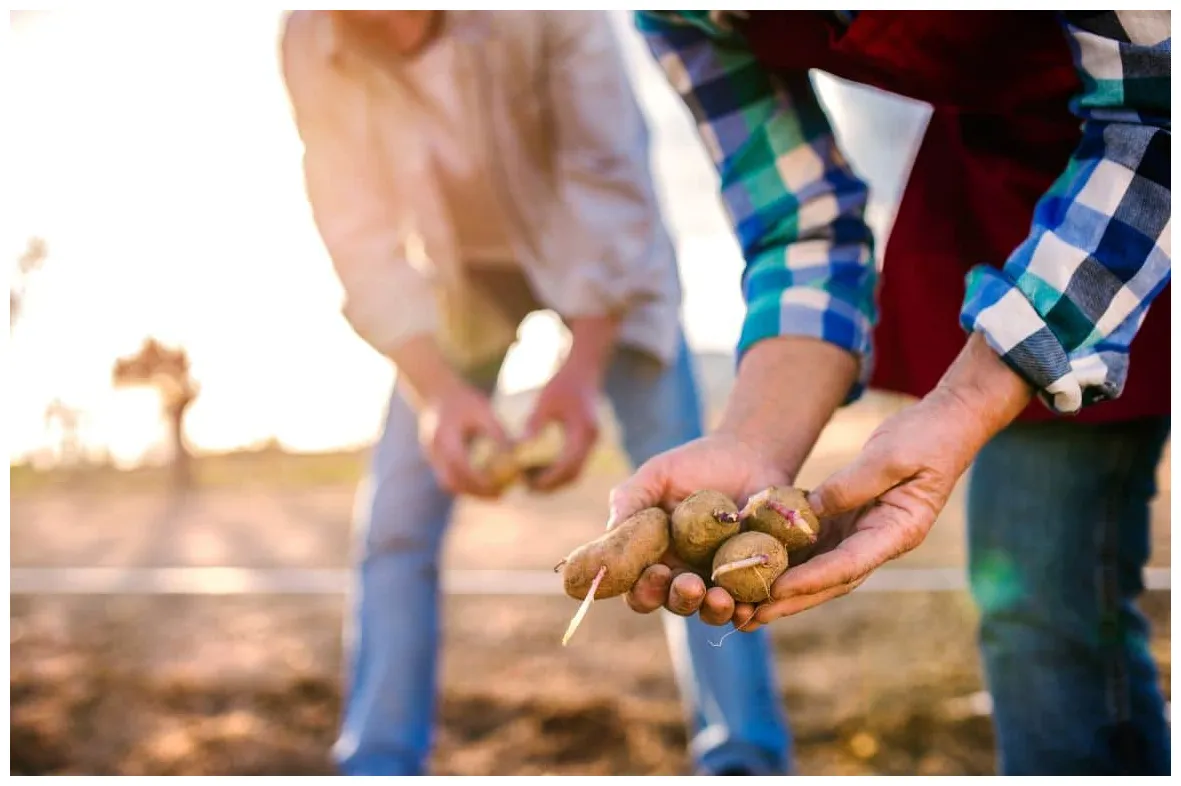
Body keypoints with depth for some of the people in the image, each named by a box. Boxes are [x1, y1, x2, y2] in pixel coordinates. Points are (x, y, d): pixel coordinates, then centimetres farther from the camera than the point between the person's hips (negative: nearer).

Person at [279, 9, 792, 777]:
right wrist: (436, 387, -38)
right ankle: (377, 768, 4)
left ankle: (744, 760, -5)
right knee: (396, 523, -5)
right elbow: (363, 240, -23)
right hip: (456, 269, 2)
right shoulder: (311, 44, -24)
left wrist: (583, 366, -39)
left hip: (596, 249, -2)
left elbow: (610, 175, -29)